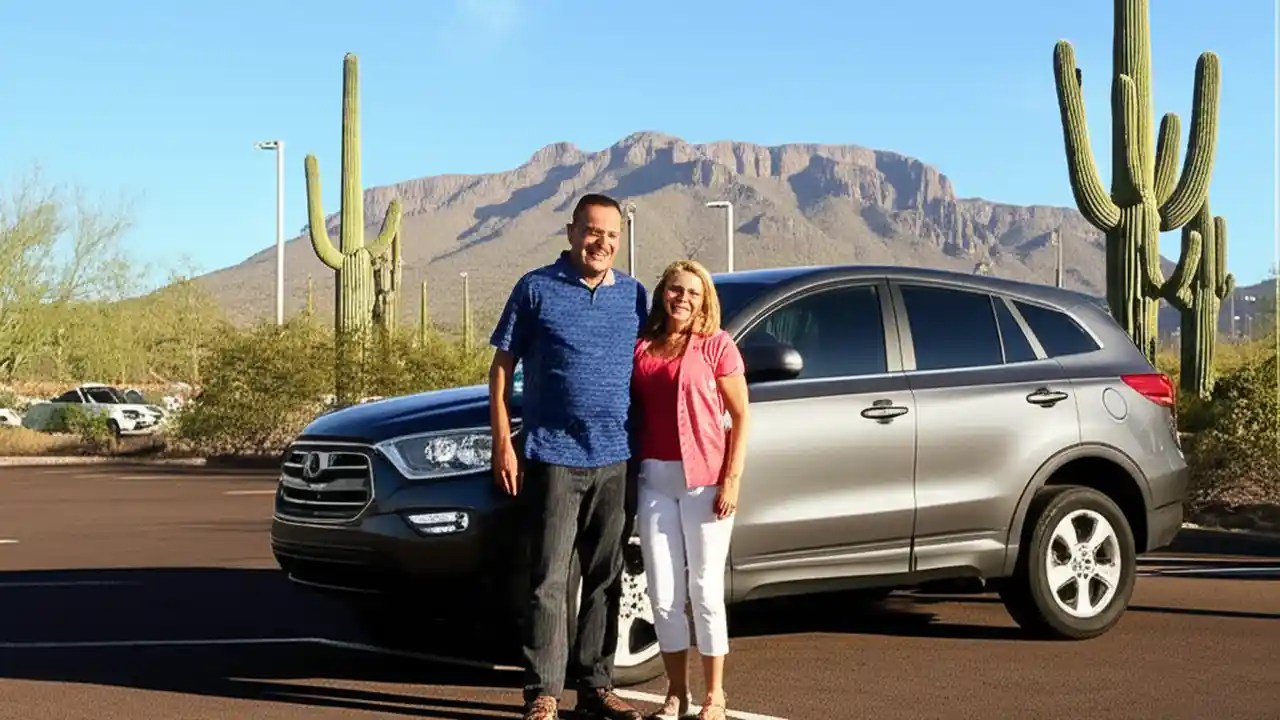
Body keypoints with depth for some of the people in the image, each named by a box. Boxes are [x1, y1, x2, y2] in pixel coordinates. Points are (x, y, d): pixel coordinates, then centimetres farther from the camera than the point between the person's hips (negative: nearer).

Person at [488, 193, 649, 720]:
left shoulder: (634, 295, 10)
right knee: (549, 581, -3)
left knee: (605, 579, 9)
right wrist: (503, 442, -7)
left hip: (615, 459, 4)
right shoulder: (536, 289, 0)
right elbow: (502, 367, 1)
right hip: (553, 456, -4)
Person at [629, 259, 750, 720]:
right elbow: (634, 412, 12)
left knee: (705, 592, 2)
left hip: (705, 481, -3)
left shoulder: (716, 345, -1)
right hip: (654, 479, 3)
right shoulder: (641, 348, 8)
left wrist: (732, 479, -9)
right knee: (663, 595, 6)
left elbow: (740, 416, -2)